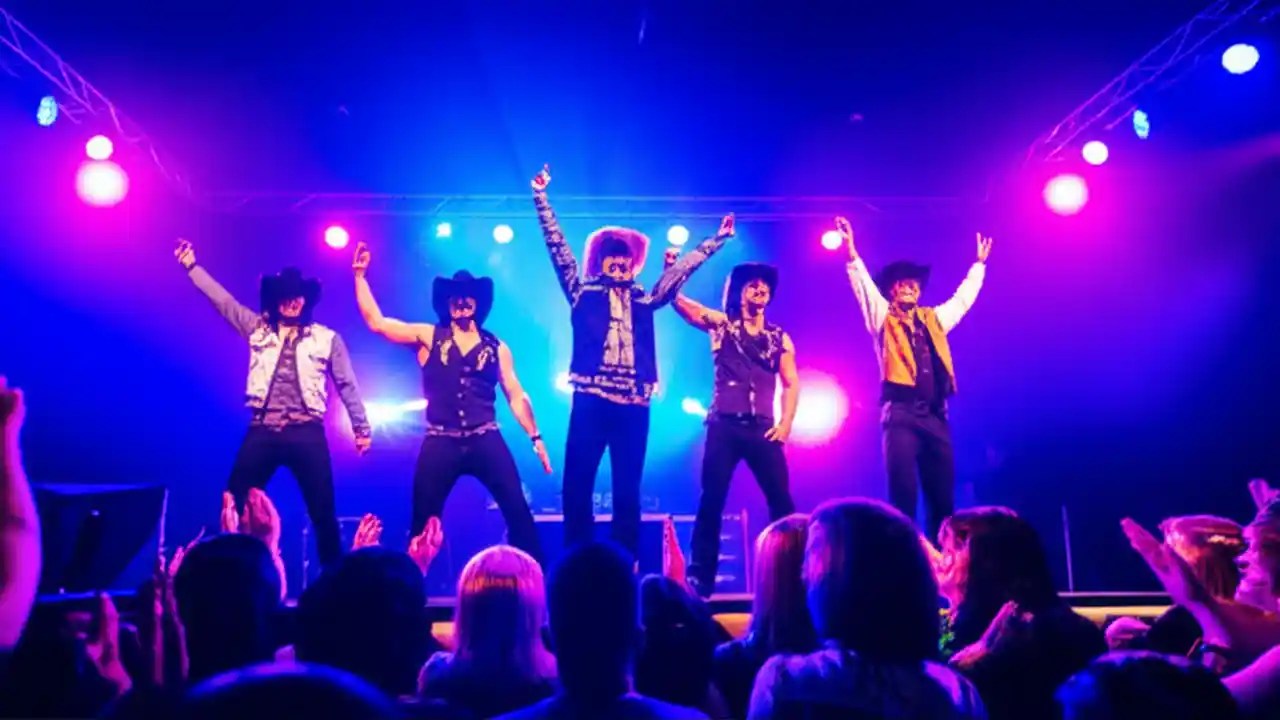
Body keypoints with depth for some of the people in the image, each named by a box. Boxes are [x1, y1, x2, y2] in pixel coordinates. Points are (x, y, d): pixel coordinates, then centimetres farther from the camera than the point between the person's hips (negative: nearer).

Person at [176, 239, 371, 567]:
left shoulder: (327, 339, 6)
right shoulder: (257, 328, 12)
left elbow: (347, 385, 7)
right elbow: (222, 299, 13)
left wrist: (361, 428, 5)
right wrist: (191, 265, 8)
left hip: (307, 434, -2)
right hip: (262, 432, 2)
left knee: (323, 514, 3)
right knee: (235, 507, 4)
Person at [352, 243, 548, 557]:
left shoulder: (496, 347, 11)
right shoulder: (428, 337, 9)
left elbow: (516, 396, 12)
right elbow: (376, 322, 4)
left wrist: (535, 437, 6)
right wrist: (360, 275, 0)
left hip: (486, 441, 0)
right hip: (440, 443, 0)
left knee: (518, 512, -6)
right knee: (423, 521, 6)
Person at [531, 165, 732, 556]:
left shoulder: (644, 299, 16)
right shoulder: (583, 293, 11)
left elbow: (682, 269, 23)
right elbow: (557, 247, 9)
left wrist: (719, 237, 26)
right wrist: (540, 197, 7)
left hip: (633, 404, 2)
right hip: (591, 401, -2)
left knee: (627, 492, 6)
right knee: (577, 487, -1)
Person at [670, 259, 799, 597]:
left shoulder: (780, 338, 14)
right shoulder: (721, 324, 7)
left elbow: (791, 383, 12)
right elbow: (679, 301, -3)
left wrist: (786, 423, -1)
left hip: (763, 428, 2)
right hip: (724, 425, -2)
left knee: (781, 499, 1)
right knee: (712, 499, -2)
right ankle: (700, 576, 4)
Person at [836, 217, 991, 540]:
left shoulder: (933, 319, 22)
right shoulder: (882, 318, 9)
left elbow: (963, 297, 34)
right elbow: (864, 285, -2)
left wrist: (979, 263, 37)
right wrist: (851, 250, -13)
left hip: (936, 416, 5)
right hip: (901, 415, -5)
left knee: (942, 497, 3)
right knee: (903, 495, -10)